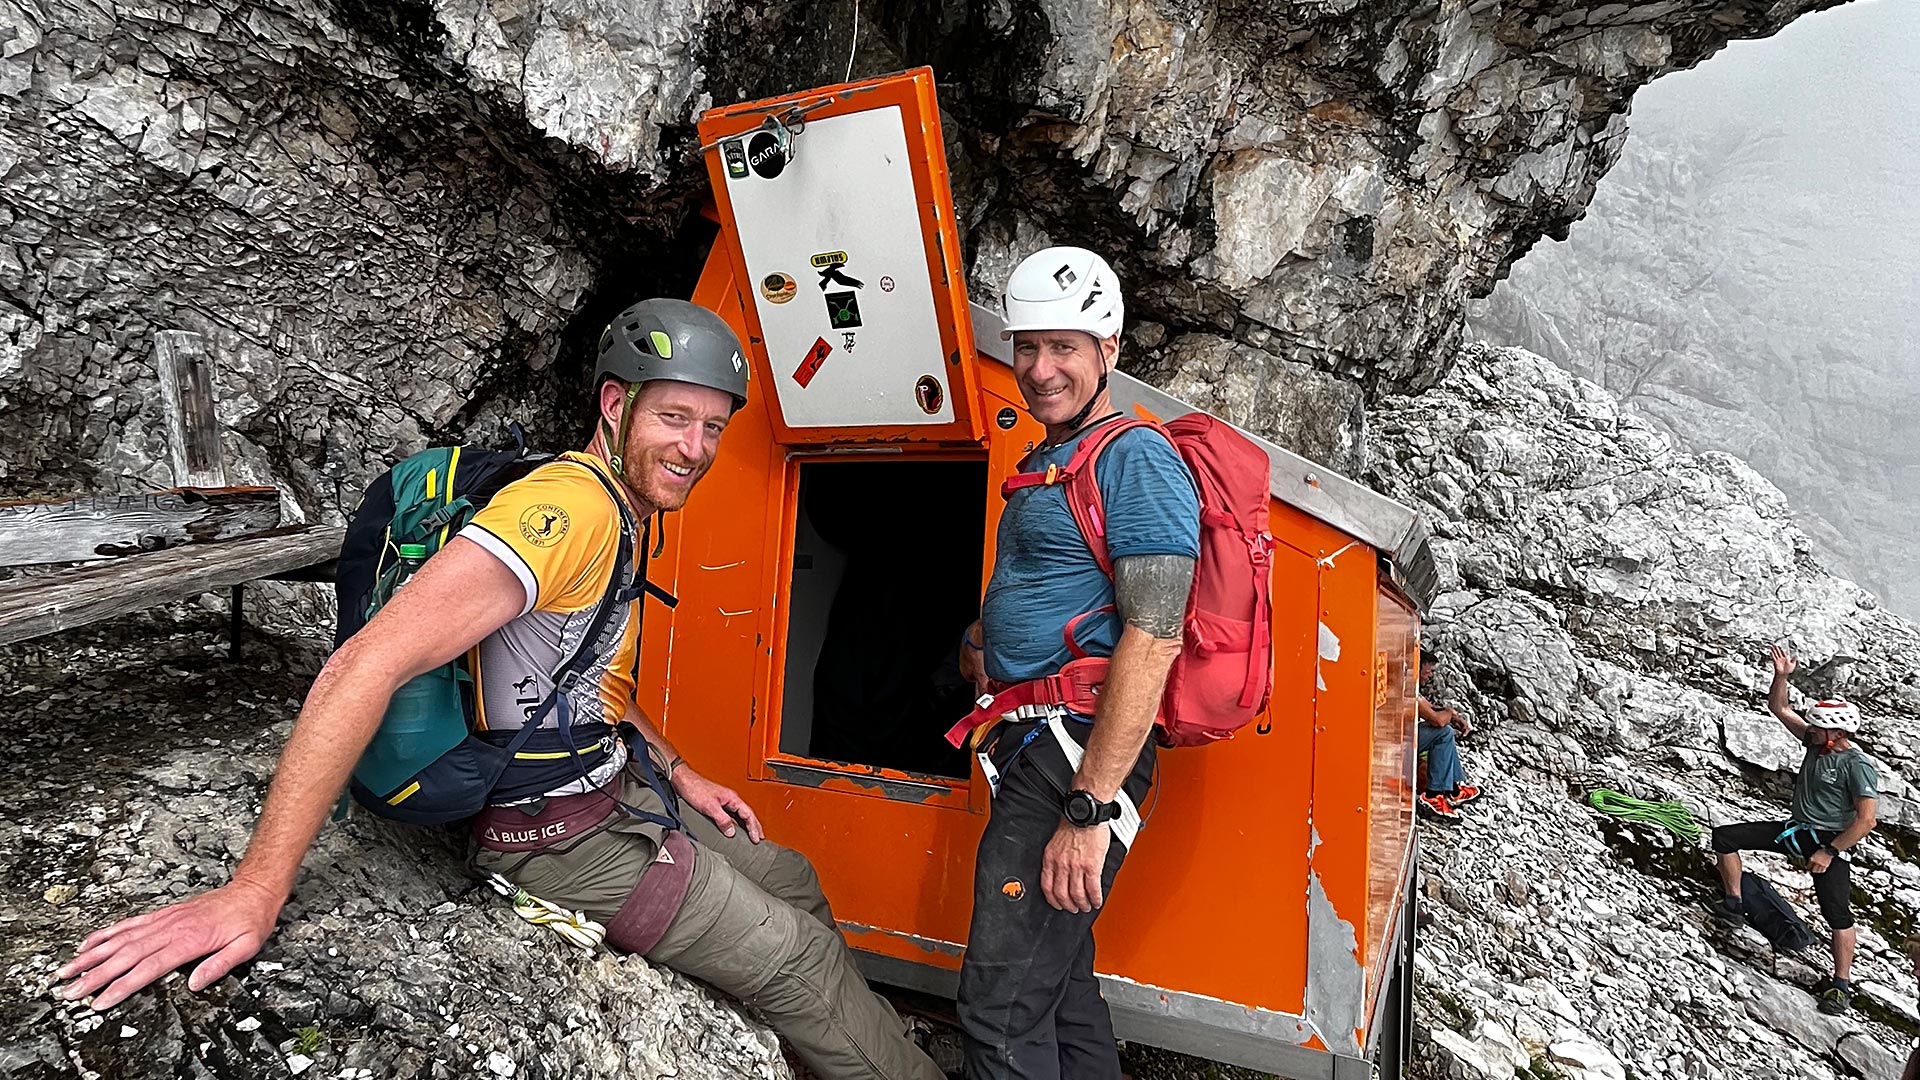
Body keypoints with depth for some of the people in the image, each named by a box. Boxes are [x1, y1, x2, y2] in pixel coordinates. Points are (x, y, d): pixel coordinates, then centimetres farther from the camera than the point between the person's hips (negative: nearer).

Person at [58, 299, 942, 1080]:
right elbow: (368, 663, -34)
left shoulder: (619, 513, 8)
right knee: (799, 959, -5)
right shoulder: (569, 505, -27)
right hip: (561, 832, -10)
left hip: (615, 787, 10)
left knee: (793, 883, 21)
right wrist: (254, 891, -35)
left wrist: (681, 775, 17)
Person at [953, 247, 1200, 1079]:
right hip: (1030, 744, 10)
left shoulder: (1138, 461, -11)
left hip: (1080, 749, -10)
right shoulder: (1047, 466, 19)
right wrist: (986, 643, 13)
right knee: (1058, 979, 19)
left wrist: (1090, 809, -24)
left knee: (1001, 1004, -7)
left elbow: (1154, 637, -21)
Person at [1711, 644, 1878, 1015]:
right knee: (1724, 837, 1)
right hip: (1794, 830, 8)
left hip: (1828, 841, -7)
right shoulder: (1816, 741, 0)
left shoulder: (1857, 765, -21)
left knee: (1838, 914, -10)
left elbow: (1866, 820, -23)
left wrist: (1829, 852, -20)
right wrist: (1782, 675, -12)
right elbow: (1779, 708, 5)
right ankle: (1733, 905, 13)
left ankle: (1840, 986, 3)